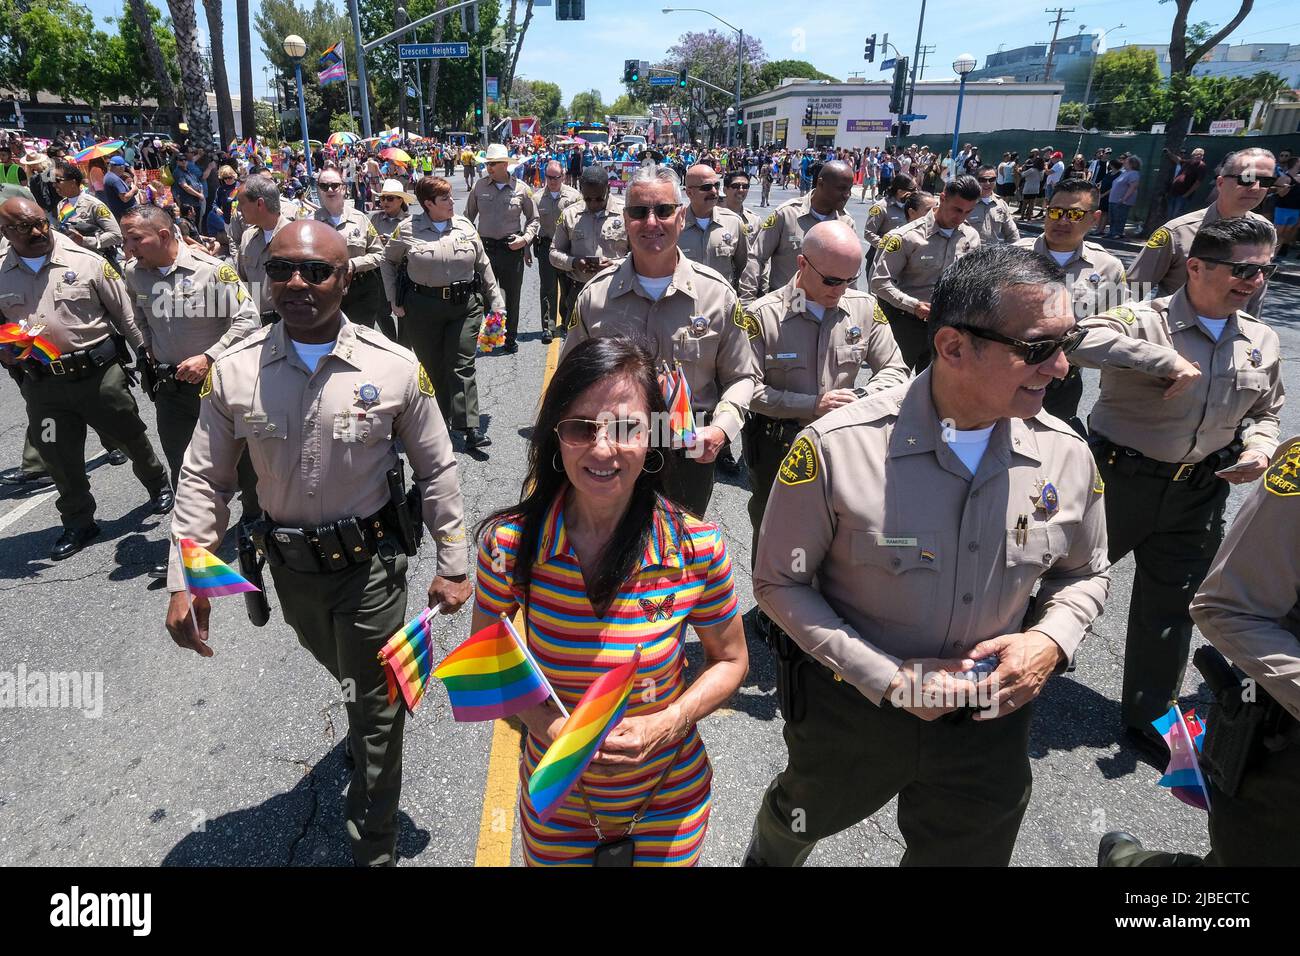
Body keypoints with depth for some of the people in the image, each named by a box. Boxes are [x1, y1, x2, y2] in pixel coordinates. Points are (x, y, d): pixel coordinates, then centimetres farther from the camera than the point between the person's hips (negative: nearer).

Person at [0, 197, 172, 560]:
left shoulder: (86, 263, -6)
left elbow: (125, 313, -1)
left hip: (98, 373, -3)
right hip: (43, 383, 3)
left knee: (130, 437, 13)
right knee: (60, 458, 11)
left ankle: (158, 487, 40)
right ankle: (78, 523, 28)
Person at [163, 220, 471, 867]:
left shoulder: (396, 369, -14)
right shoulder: (233, 371, -9)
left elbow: (436, 471, -6)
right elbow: (204, 480, -1)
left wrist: (452, 566, -3)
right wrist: (183, 582, -5)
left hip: (371, 562, -3)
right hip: (290, 564, 3)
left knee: (375, 710, 8)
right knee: (342, 671, 28)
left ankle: (373, 847, 30)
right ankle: (374, 718, 63)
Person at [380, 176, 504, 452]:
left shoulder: (464, 225, 5)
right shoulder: (408, 230, -1)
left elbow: (483, 264, 11)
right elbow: (388, 261, 12)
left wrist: (496, 301, 9)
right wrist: (394, 300, 7)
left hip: (465, 305, 1)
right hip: (423, 307, -1)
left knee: (462, 365, -4)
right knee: (431, 365, 8)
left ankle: (470, 428, -6)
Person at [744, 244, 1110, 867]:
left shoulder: (1068, 456, -12)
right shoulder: (837, 447, -25)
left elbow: (1083, 574, 6)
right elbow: (780, 583, -15)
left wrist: (1051, 641, -15)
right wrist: (885, 677, -22)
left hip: (993, 717, 2)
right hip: (853, 708, -2)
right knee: (796, 822, 29)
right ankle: (765, 858, 66)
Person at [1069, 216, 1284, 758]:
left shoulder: (1262, 342, 4)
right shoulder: (1143, 322, -16)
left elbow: (1264, 413, 18)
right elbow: (1079, 341, -36)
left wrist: (1259, 449, -3)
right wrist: (1166, 361, -35)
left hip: (1199, 494, 6)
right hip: (1120, 481, -5)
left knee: (1170, 608, 15)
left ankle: (1148, 719, 33)